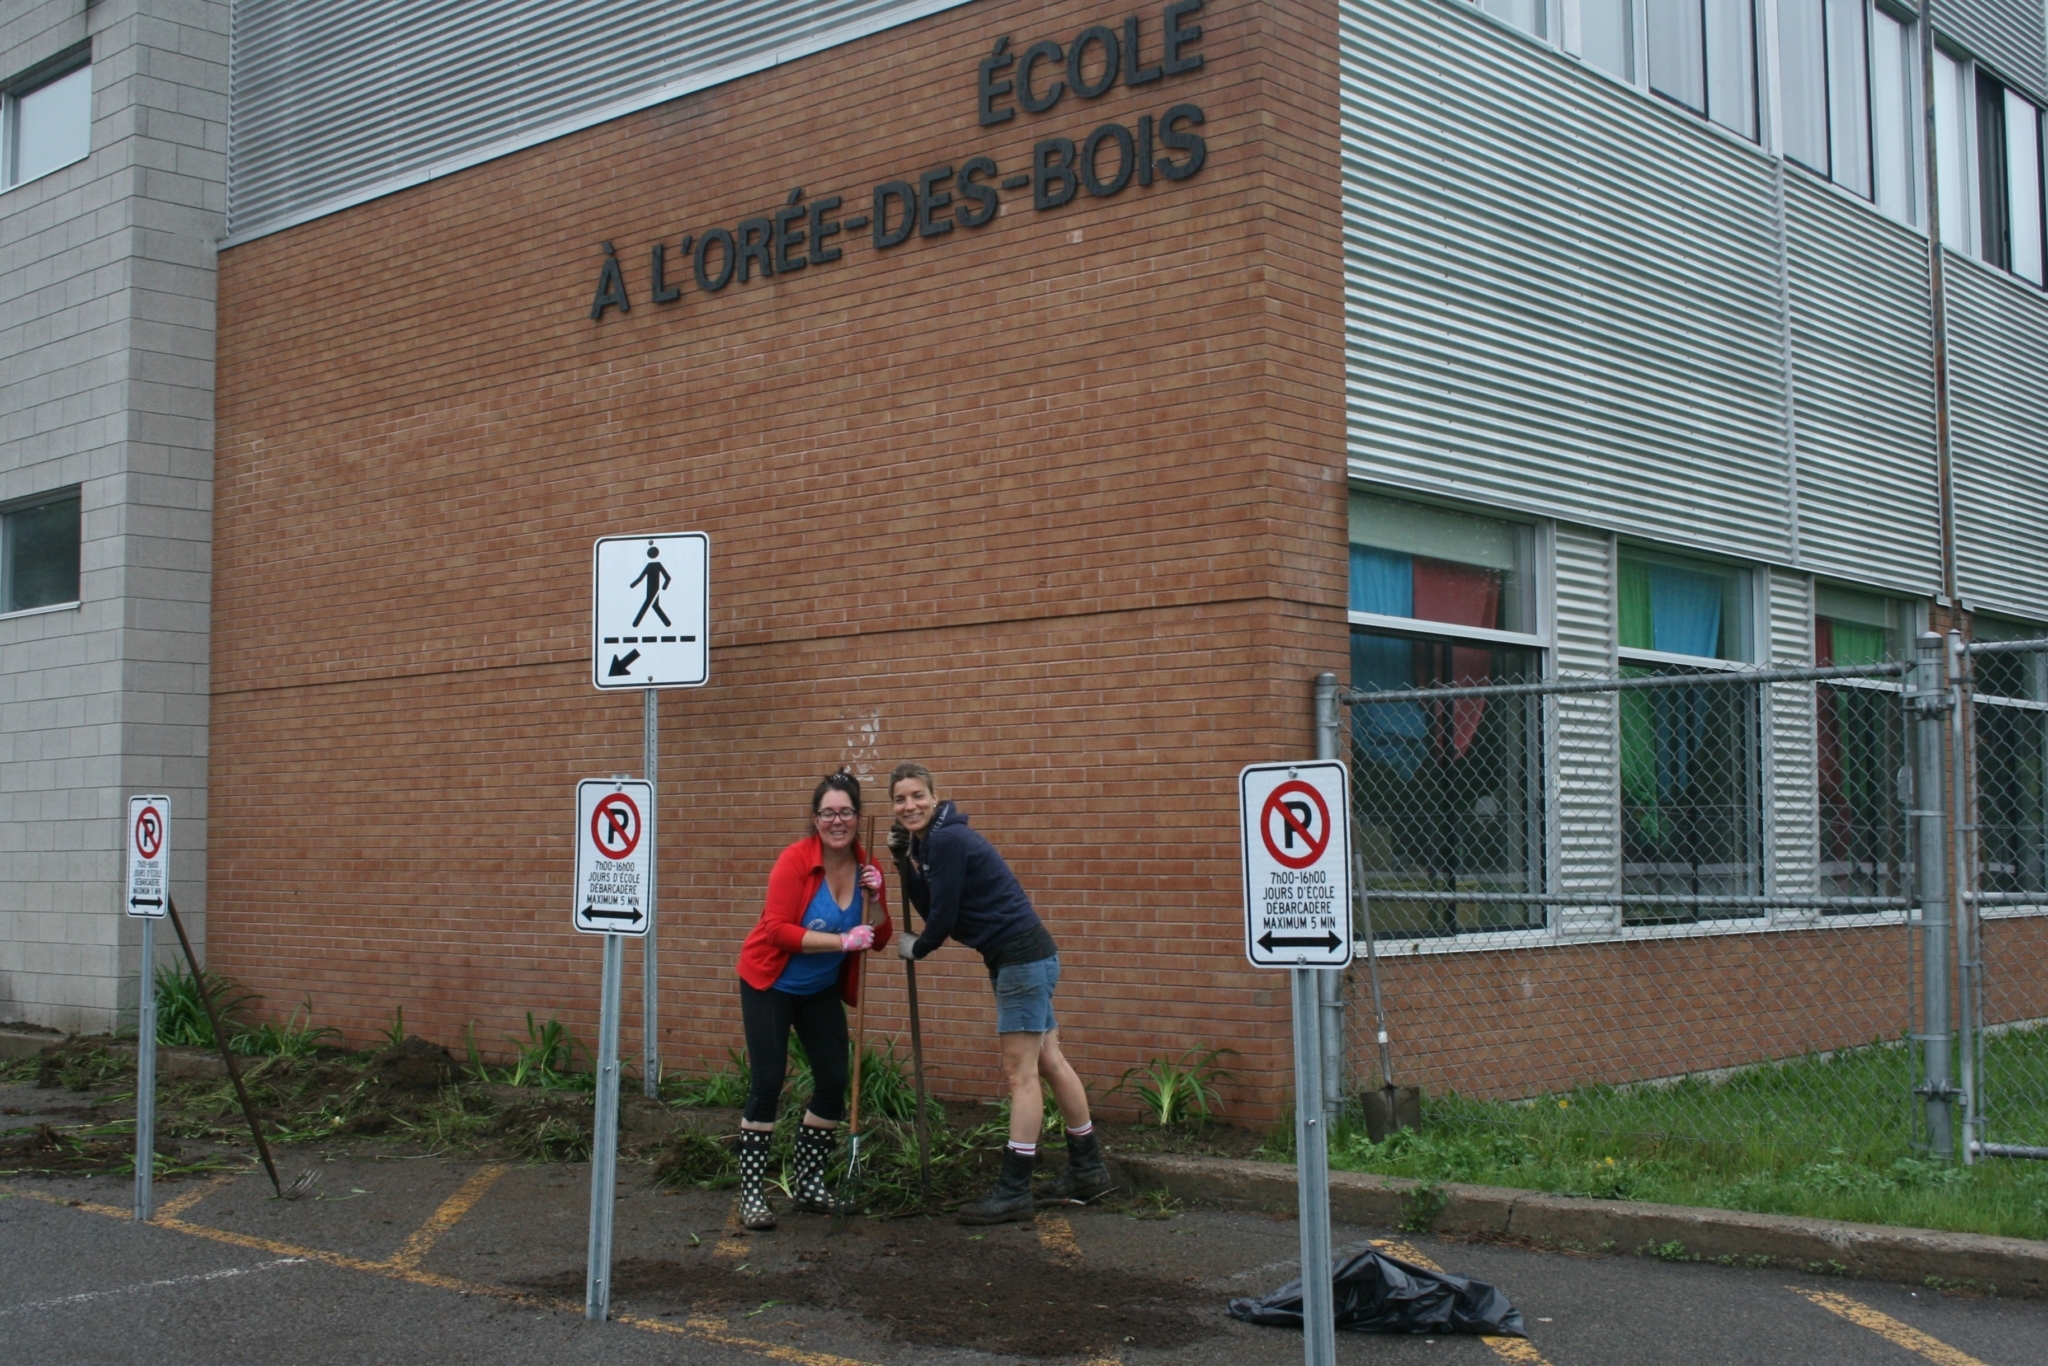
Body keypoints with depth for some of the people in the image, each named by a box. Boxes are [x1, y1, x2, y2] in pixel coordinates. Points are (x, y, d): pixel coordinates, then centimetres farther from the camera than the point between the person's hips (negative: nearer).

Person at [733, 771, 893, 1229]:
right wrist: (841, 941, -31)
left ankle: (808, 1184, 18)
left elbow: (878, 940, 0)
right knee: (766, 1083, -9)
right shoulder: (796, 859, -21)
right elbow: (777, 930, -28)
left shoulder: (865, 865, -4)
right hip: (771, 984, -6)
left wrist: (873, 897, -17)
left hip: (822, 989, 6)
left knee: (834, 1080, 2)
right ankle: (751, 1194, -2)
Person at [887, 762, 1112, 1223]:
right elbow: (932, 908, 11)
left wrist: (914, 949, 3)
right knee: (1049, 1062, 16)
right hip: (1023, 957, 10)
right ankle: (1088, 1170, 26)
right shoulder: (928, 841, 13)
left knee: (1019, 1073, -7)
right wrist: (903, 861, 3)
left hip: (1022, 957, -10)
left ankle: (1014, 1192, -3)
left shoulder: (947, 840, -17)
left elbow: (943, 916, -16)